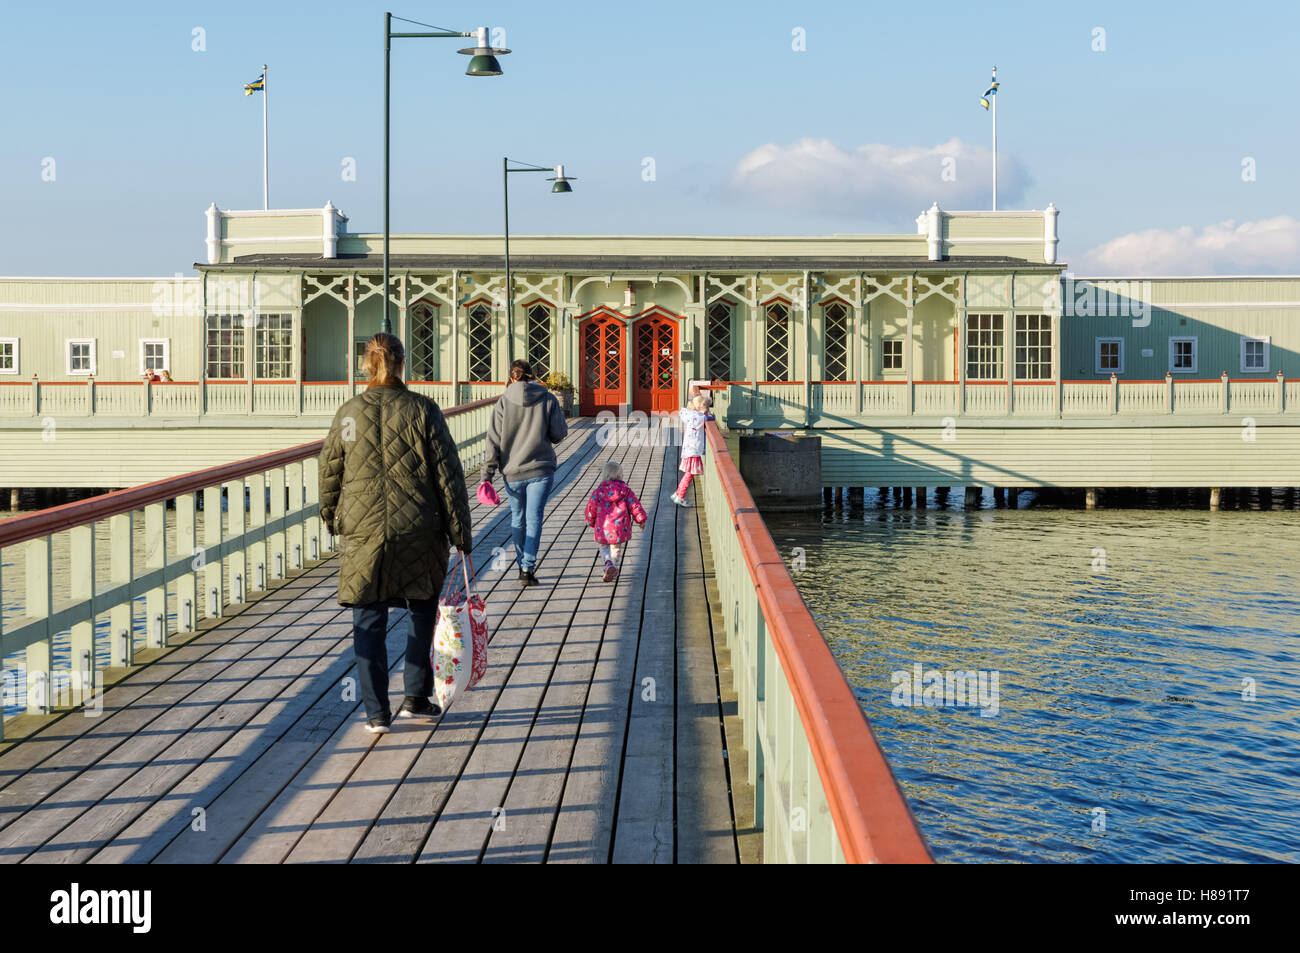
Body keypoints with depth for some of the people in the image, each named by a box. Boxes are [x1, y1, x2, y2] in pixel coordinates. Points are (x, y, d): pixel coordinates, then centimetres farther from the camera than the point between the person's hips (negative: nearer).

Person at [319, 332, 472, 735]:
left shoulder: (348, 414, -1)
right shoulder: (423, 411, -6)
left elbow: (329, 473, 9)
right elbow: (448, 474, -6)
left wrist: (331, 519, 27)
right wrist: (460, 532, 1)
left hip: (363, 533, 1)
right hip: (418, 534, -1)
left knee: (369, 622, 7)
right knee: (423, 610, 19)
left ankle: (376, 712, 5)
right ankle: (416, 698, 21)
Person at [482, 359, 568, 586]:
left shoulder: (504, 401, -3)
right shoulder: (548, 400, -4)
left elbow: (494, 440, -5)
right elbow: (560, 433, 0)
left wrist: (487, 475, -3)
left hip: (512, 471, 1)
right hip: (541, 469, -1)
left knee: (517, 519, 16)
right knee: (534, 518, 2)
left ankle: (522, 565, 24)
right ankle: (528, 568, -7)